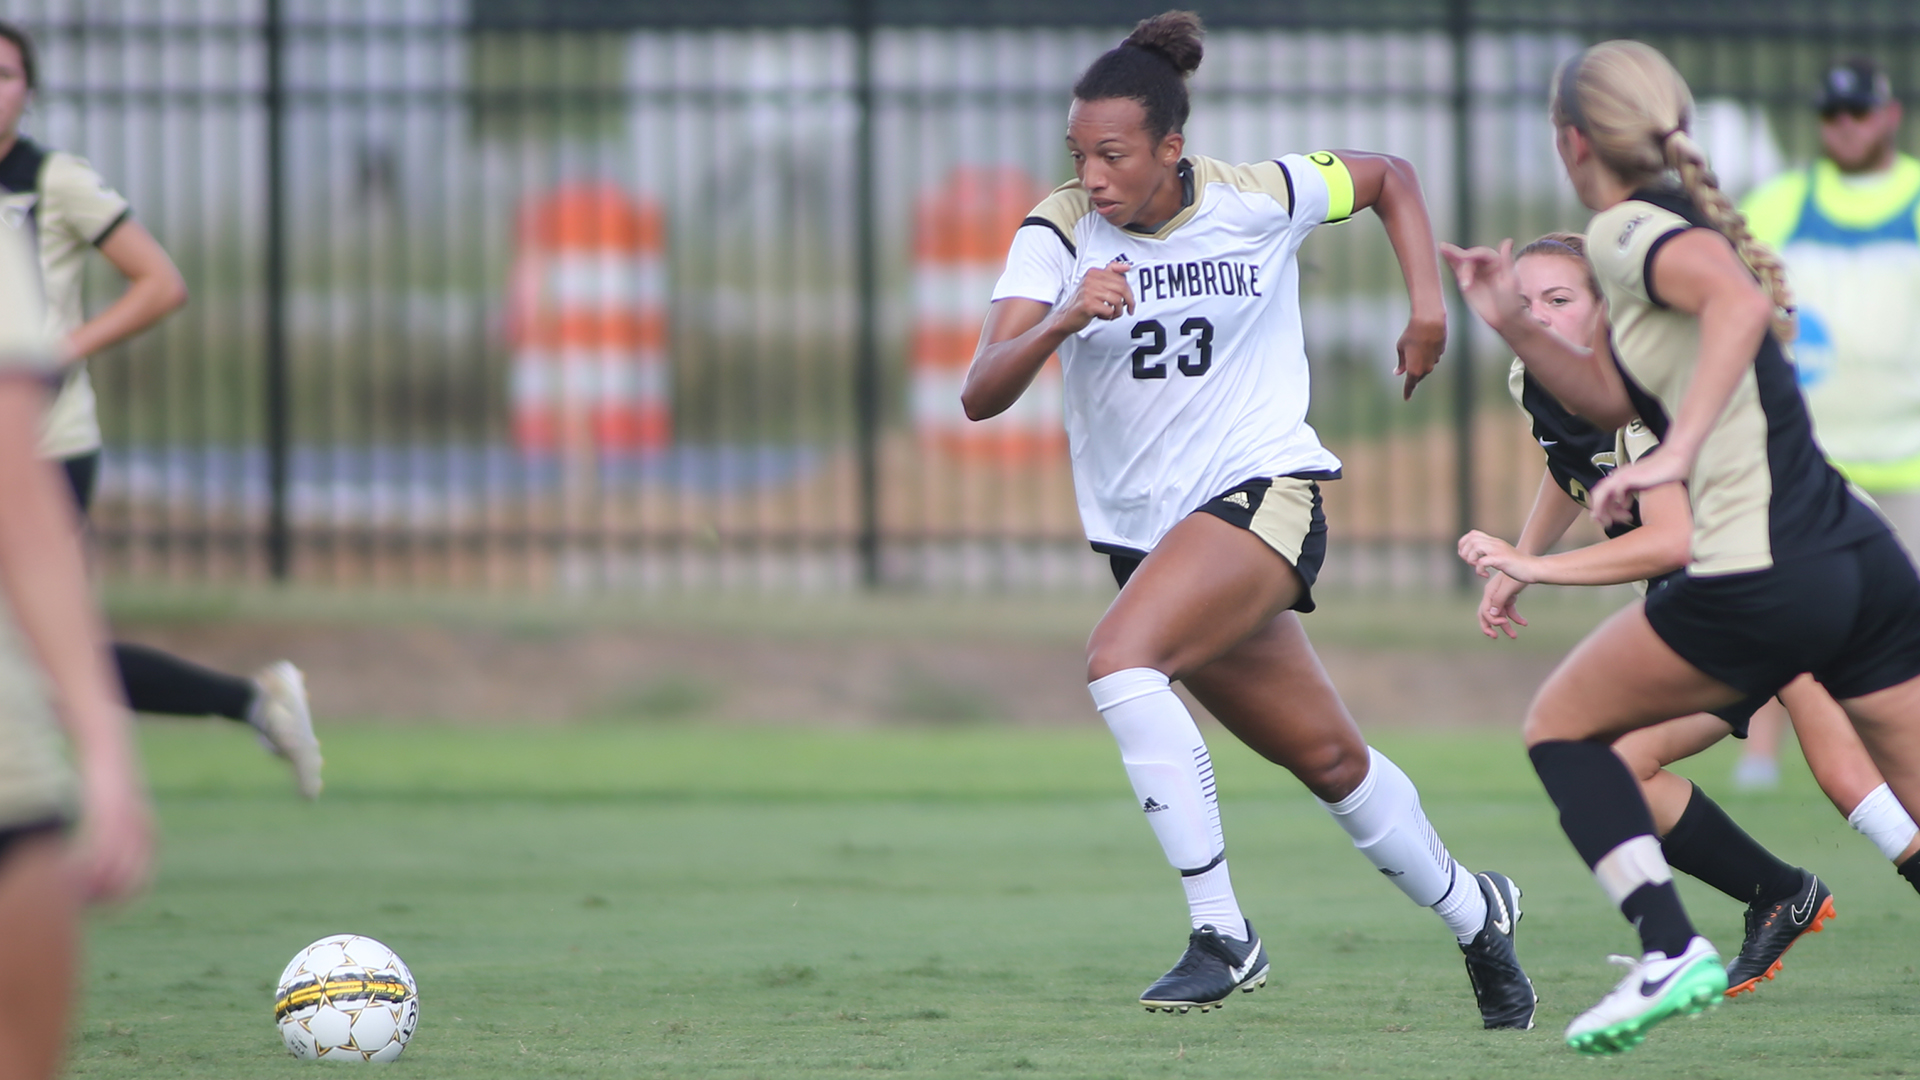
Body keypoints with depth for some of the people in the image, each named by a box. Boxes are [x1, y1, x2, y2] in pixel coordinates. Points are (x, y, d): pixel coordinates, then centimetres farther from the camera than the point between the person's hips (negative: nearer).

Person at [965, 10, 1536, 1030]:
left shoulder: (1260, 198, -9)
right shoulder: (1057, 233, -8)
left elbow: (1388, 176, 12)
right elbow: (980, 395, -19)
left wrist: (1426, 300, 2)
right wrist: (1063, 319, -35)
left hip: (1264, 492, -4)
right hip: (1141, 524, 4)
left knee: (1118, 659, -29)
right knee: (1330, 760, 12)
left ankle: (1221, 934, -24)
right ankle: (1471, 912, 37)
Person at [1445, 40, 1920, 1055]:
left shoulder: (1628, 229, -7)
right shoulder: (1675, 226, 19)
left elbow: (1739, 297, -28)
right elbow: (1613, 394, 27)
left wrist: (1677, 453, -32)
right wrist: (1513, 323, 17)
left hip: (1763, 581, -8)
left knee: (1562, 722, 11)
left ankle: (1671, 950, -3)